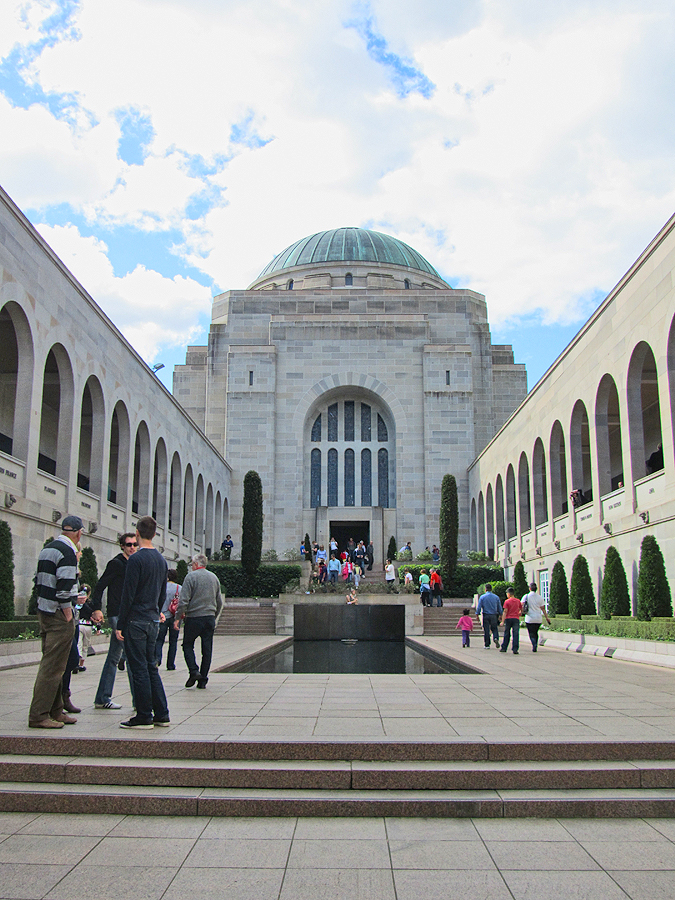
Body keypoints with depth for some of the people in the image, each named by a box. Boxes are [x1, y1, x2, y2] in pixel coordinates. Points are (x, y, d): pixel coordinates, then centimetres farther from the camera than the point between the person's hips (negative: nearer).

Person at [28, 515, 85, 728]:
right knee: (53, 666, -5)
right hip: (59, 615, -10)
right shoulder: (67, 552, -16)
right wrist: (67, 612, -14)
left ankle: (55, 711, 23)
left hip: (44, 612, 10)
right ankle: (38, 715, -2)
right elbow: (64, 585, -22)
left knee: (51, 664, 15)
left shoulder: (47, 549, 14)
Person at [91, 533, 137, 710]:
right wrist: (97, 609, -21)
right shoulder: (116, 564, -7)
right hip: (118, 615, -9)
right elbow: (100, 586, -11)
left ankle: (102, 699, 20)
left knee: (114, 657, 12)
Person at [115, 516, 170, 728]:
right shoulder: (161, 559, 11)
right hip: (153, 621, 8)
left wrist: (120, 625, -11)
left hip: (136, 622, -8)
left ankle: (144, 717, 3)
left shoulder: (136, 559, -13)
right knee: (151, 667, 14)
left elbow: (128, 595, -15)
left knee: (139, 669, -2)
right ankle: (161, 714, 16)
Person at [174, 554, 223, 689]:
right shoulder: (214, 577, 12)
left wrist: (178, 618, -6)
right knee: (207, 649, 6)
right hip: (210, 618, 5)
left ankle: (194, 671, -7)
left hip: (194, 617, -4)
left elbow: (184, 600, -12)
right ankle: (203, 680, 7)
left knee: (187, 645, 10)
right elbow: (219, 602, 18)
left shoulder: (191, 576, -6)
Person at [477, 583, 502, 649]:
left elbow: (479, 607, -4)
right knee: (494, 629, 12)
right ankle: (496, 638, -16)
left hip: (486, 616, -1)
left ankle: (487, 645, 8)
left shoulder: (482, 597, -2)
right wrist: (500, 615, 17)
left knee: (486, 631, 5)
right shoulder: (496, 597, 4)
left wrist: (477, 614, 4)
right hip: (494, 616, 1)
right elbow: (500, 607, 8)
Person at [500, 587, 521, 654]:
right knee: (516, 634, -1)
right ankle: (515, 649, -8)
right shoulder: (518, 601, 5)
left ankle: (504, 648, 16)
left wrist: (503, 621, -8)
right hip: (516, 619, 2)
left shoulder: (507, 601, -7)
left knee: (506, 634, 9)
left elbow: (505, 612, -9)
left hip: (508, 619, -2)